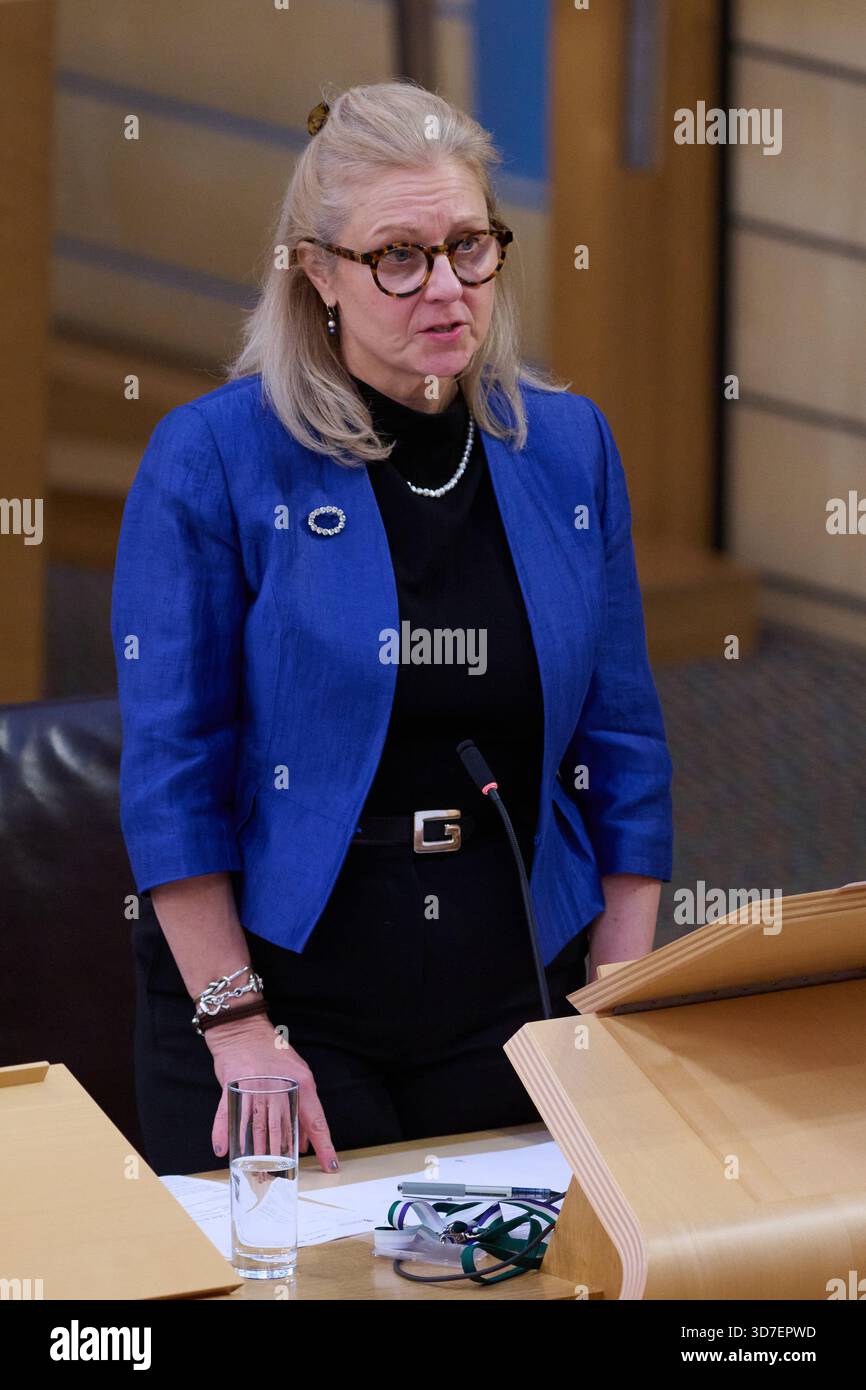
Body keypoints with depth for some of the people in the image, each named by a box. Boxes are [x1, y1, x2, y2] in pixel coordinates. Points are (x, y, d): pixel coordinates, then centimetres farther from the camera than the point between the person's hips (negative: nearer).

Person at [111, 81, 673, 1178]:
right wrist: (236, 1028, -12)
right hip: (285, 994, -3)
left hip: (513, 1000, 4)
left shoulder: (569, 444, 5)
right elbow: (172, 768, -8)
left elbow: (621, 748, 8)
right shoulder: (211, 458, -8)